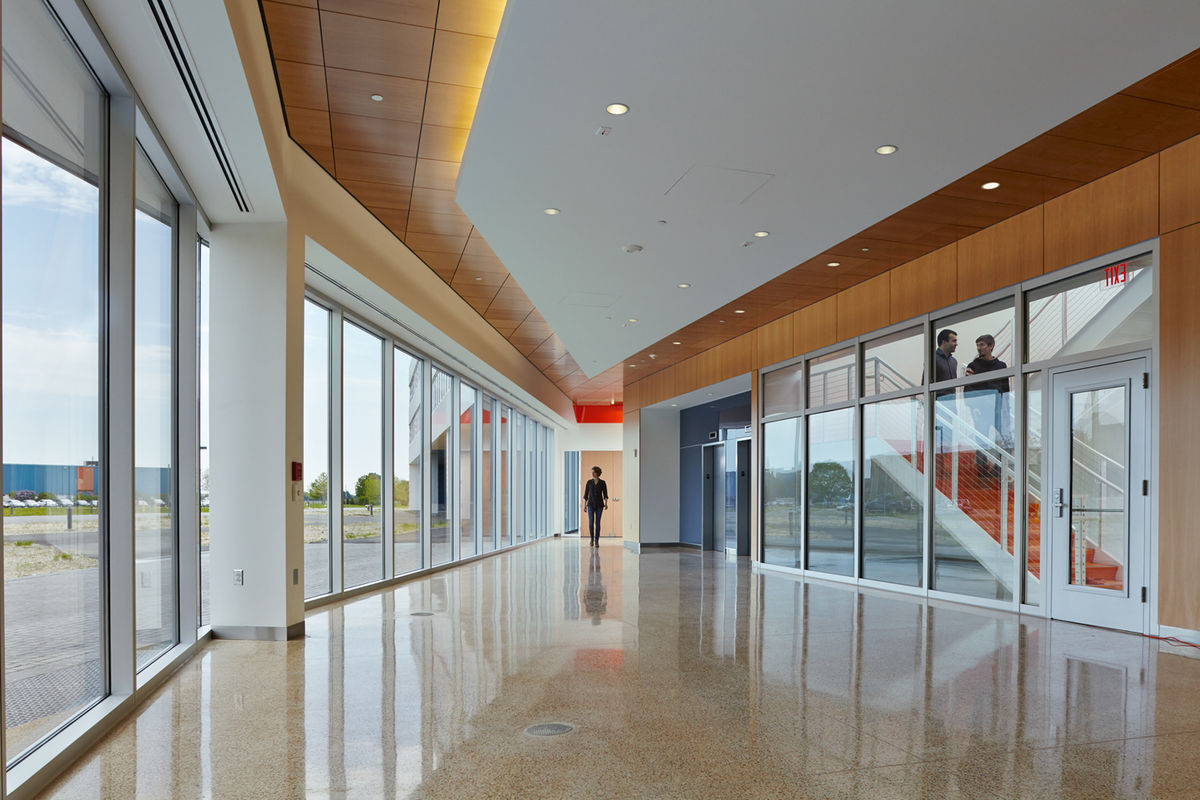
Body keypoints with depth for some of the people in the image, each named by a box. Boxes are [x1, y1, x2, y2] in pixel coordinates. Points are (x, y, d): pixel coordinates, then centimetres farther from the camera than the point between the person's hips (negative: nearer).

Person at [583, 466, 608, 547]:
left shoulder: (602, 483, 1)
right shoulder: (589, 482, 4)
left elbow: (605, 494, -3)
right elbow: (586, 494, 7)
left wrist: (606, 504, -20)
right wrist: (584, 505, 4)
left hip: (599, 504, -1)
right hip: (591, 504, 1)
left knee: (597, 522, -3)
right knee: (591, 522, -12)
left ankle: (597, 541, 5)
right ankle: (592, 538, 10)